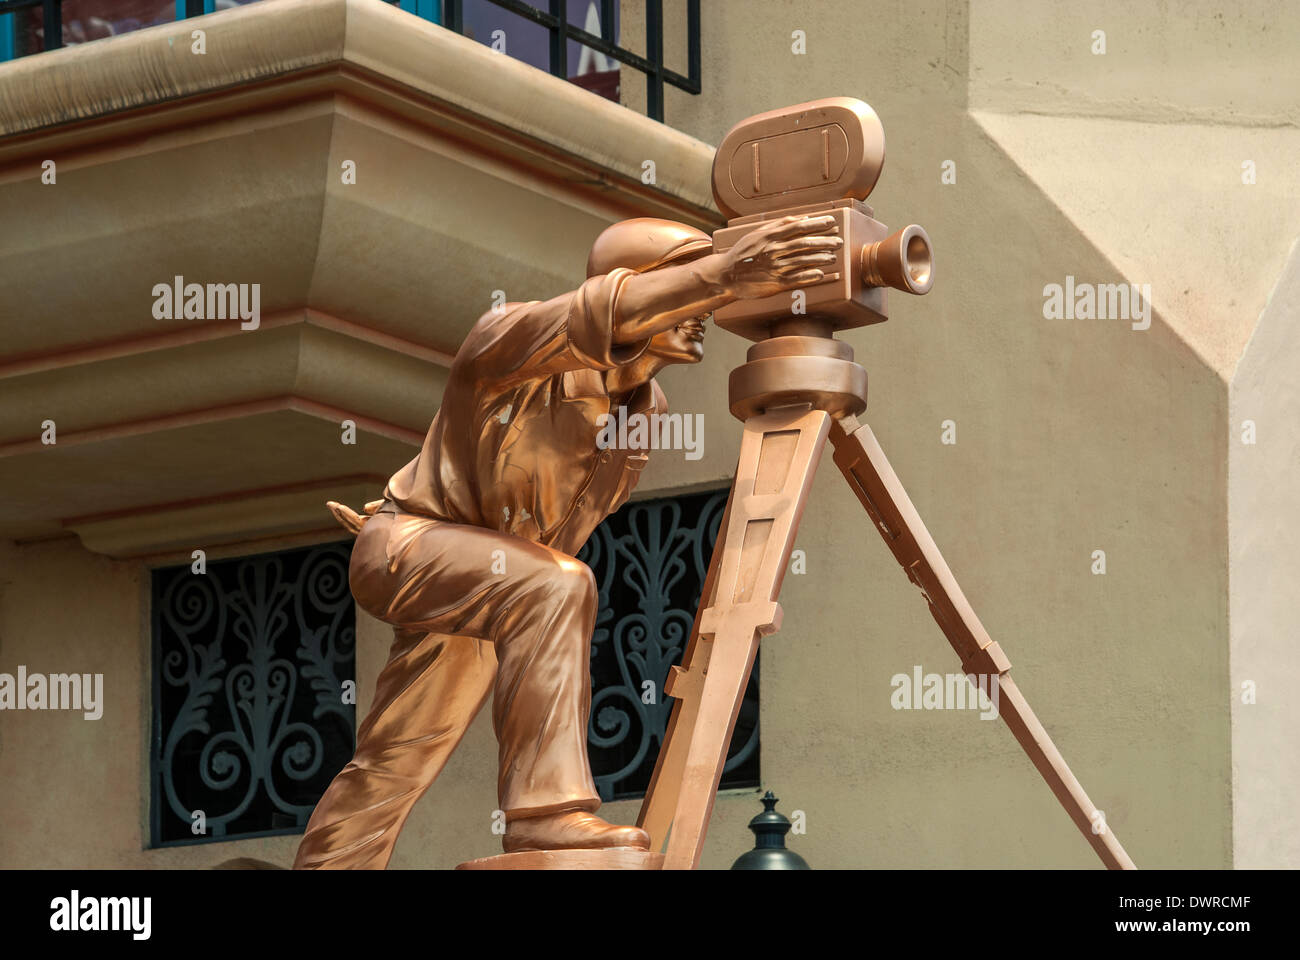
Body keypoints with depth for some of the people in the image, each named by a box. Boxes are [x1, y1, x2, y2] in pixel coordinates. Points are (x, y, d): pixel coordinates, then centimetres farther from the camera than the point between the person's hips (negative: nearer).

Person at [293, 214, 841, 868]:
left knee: (397, 762, 8)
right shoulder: (512, 337, -22)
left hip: (481, 590, 8)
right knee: (553, 586, -33)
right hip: (407, 544, -8)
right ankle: (545, 808, -36)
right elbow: (597, 316, -45)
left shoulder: (645, 407, 1)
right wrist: (719, 275, -54)